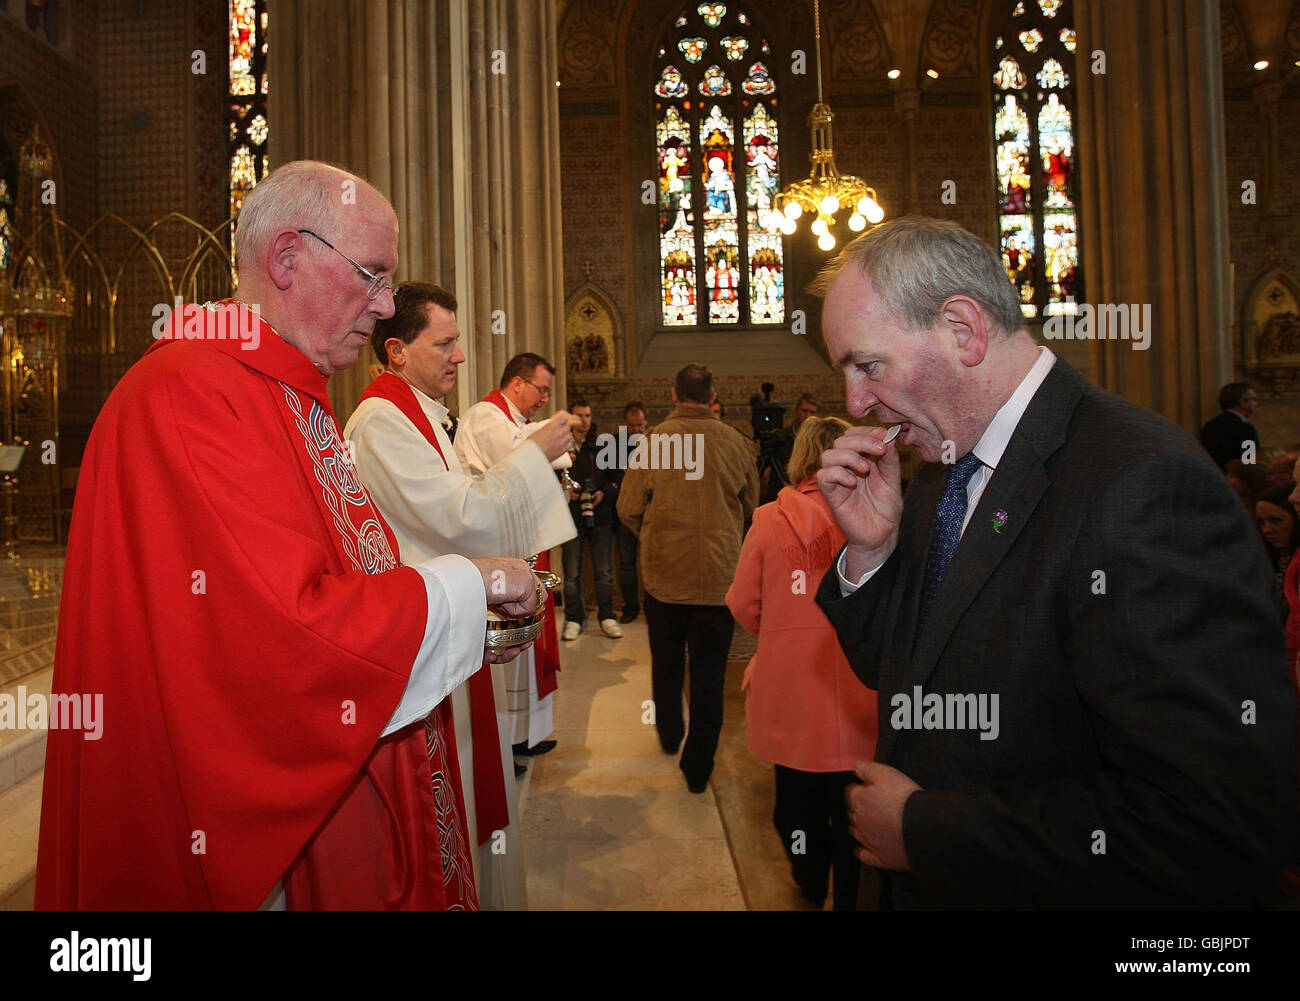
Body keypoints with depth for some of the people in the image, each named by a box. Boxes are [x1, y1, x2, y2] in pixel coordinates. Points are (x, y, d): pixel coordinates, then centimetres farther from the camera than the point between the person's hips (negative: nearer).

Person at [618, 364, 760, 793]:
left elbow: (628, 508, -5)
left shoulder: (653, 440, -10)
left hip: (663, 575, 0)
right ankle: (698, 768, 16)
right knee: (709, 675, 9)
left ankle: (669, 737, 41)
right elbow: (751, 506, 6)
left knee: (666, 664, 21)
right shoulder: (735, 442, -6)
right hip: (719, 577, 0)